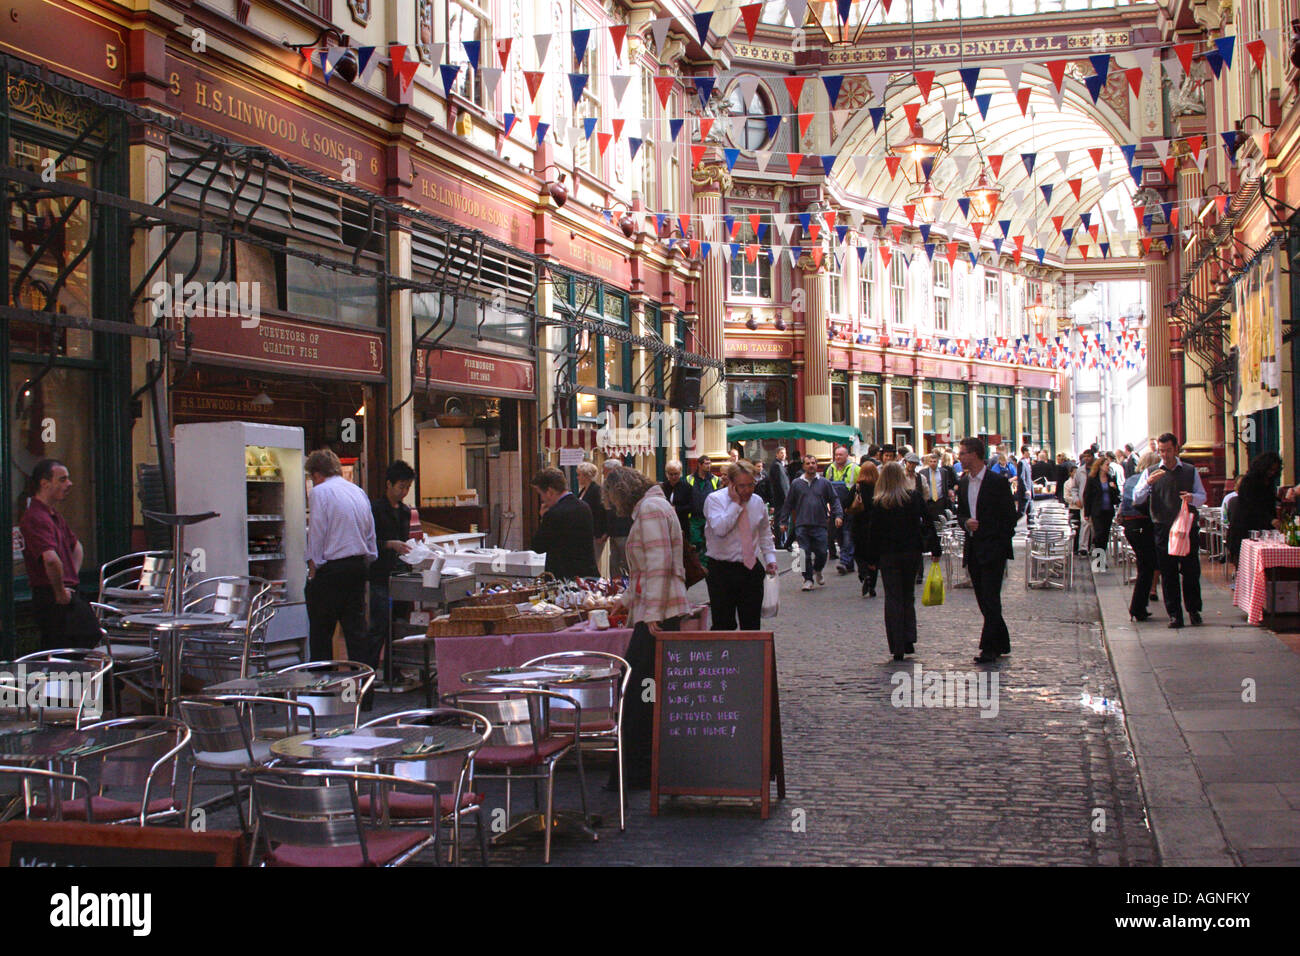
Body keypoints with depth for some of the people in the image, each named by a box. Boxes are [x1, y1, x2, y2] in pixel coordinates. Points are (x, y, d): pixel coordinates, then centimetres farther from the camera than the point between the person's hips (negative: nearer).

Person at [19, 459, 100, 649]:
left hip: (68, 597, 10)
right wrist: (61, 593, -20)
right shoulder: (36, 519, -19)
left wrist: (72, 579, 19)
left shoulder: (55, 515, 16)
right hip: (52, 602, -10)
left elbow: (76, 547, 33)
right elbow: (51, 560, -34)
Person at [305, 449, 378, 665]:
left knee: (321, 633, 2)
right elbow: (370, 536, 16)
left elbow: (317, 534, -11)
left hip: (331, 568, -7)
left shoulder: (320, 492, -8)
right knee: (356, 629, 10)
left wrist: (313, 570, -5)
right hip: (358, 566, 7)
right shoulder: (359, 492, 13)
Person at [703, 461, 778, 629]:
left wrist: (770, 558, 12)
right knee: (724, 626, -4)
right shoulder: (715, 500, -7)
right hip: (722, 571, -4)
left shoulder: (757, 502, 9)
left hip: (752, 569, 5)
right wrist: (735, 503, -18)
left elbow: (765, 533, 22)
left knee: (752, 625, 8)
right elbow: (719, 529, -24)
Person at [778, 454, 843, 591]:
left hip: (819, 525, 0)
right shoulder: (796, 483, 8)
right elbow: (788, 504, 12)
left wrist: (838, 515, -2)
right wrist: (784, 521, 11)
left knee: (821, 552, -2)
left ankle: (817, 570, 27)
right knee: (805, 554, -4)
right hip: (801, 525, 0)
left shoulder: (824, 483, 8)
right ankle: (808, 579, 7)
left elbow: (834, 500, 11)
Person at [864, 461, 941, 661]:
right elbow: (928, 523, 0)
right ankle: (909, 639, 8)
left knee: (893, 599, 3)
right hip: (913, 551, 2)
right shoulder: (915, 496, -2)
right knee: (908, 596, 16)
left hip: (889, 555, -2)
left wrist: (871, 559, 3)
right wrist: (935, 549, 6)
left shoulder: (879, 503, -7)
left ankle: (898, 647, -1)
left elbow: (875, 532, -5)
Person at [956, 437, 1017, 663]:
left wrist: (1001, 546, -11)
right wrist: (966, 522, -5)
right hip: (973, 549, 7)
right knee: (983, 600, 10)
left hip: (993, 549, -7)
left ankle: (989, 648, -6)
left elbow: (1010, 516, -7)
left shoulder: (998, 482, -8)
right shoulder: (964, 483, 11)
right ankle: (1002, 644, 22)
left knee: (990, 599, -8)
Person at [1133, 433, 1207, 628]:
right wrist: (1148, 482, -18)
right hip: (1163, 529, 0)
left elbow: (1203, 496, 12)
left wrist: (1192, 498, -11)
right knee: (1168, 574, 1)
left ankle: (1193, 610, 17)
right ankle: (1174, 614, 7)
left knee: (1191, 571, 2)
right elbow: (1136, 499, -1)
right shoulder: (1151, 473, 6)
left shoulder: (1190, 471, 9)